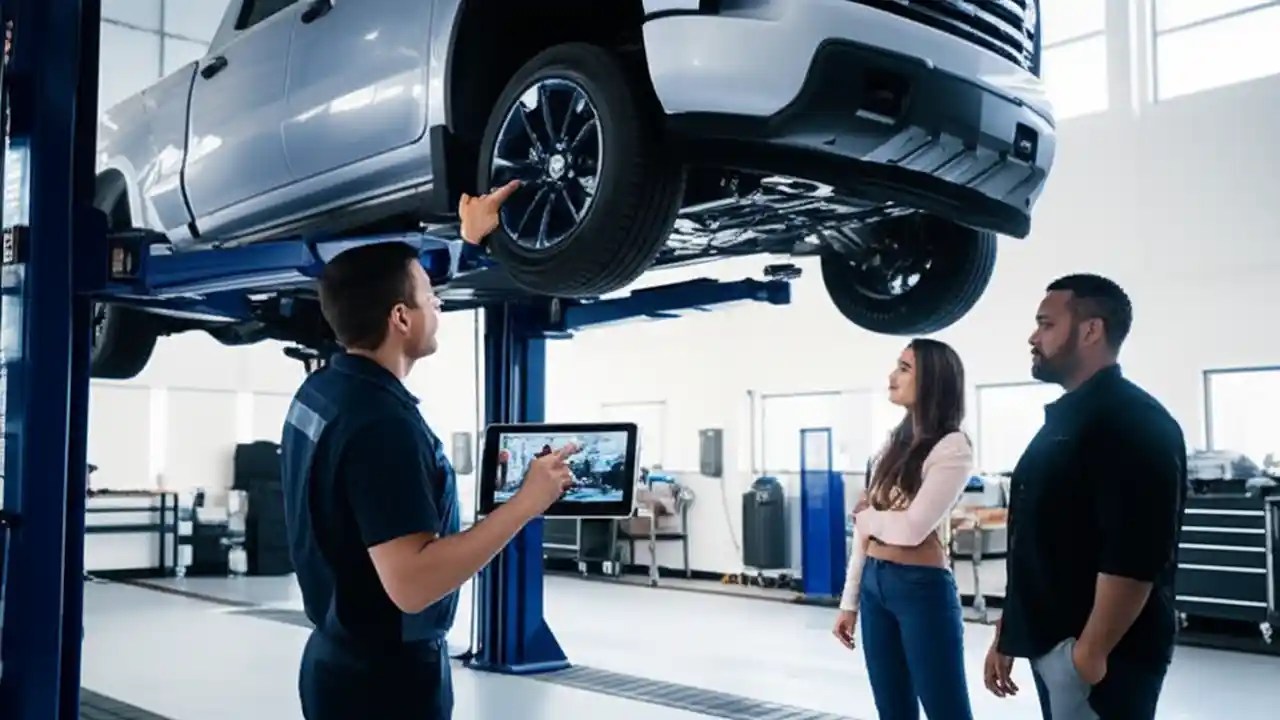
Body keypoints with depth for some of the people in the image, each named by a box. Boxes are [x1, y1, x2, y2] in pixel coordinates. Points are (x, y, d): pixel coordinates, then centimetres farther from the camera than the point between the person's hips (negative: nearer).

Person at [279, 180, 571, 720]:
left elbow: (388, 294, 21)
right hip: (385, 677, -9)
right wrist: (526, 502, -26)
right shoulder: (382, 424, -27)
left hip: (342, 659, 9)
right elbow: (412, 583, -31)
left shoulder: (322, 388, 2)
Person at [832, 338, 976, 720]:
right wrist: (849, 602, 12)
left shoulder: (952, 448, -10)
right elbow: (865, 531, 11)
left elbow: (911, 528, -19)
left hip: (923, 589, -7)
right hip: (874, 586, 8)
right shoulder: (895, 443, 11)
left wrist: (865, 515, 0)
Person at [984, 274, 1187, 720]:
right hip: (1051, 644, 9)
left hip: (1102, 653, -9)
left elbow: (1134, 557, -23)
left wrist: (1090, 652, -21)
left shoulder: (1134, 422, -14)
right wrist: (1006, 634, 18)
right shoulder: (1063, 420, 15)